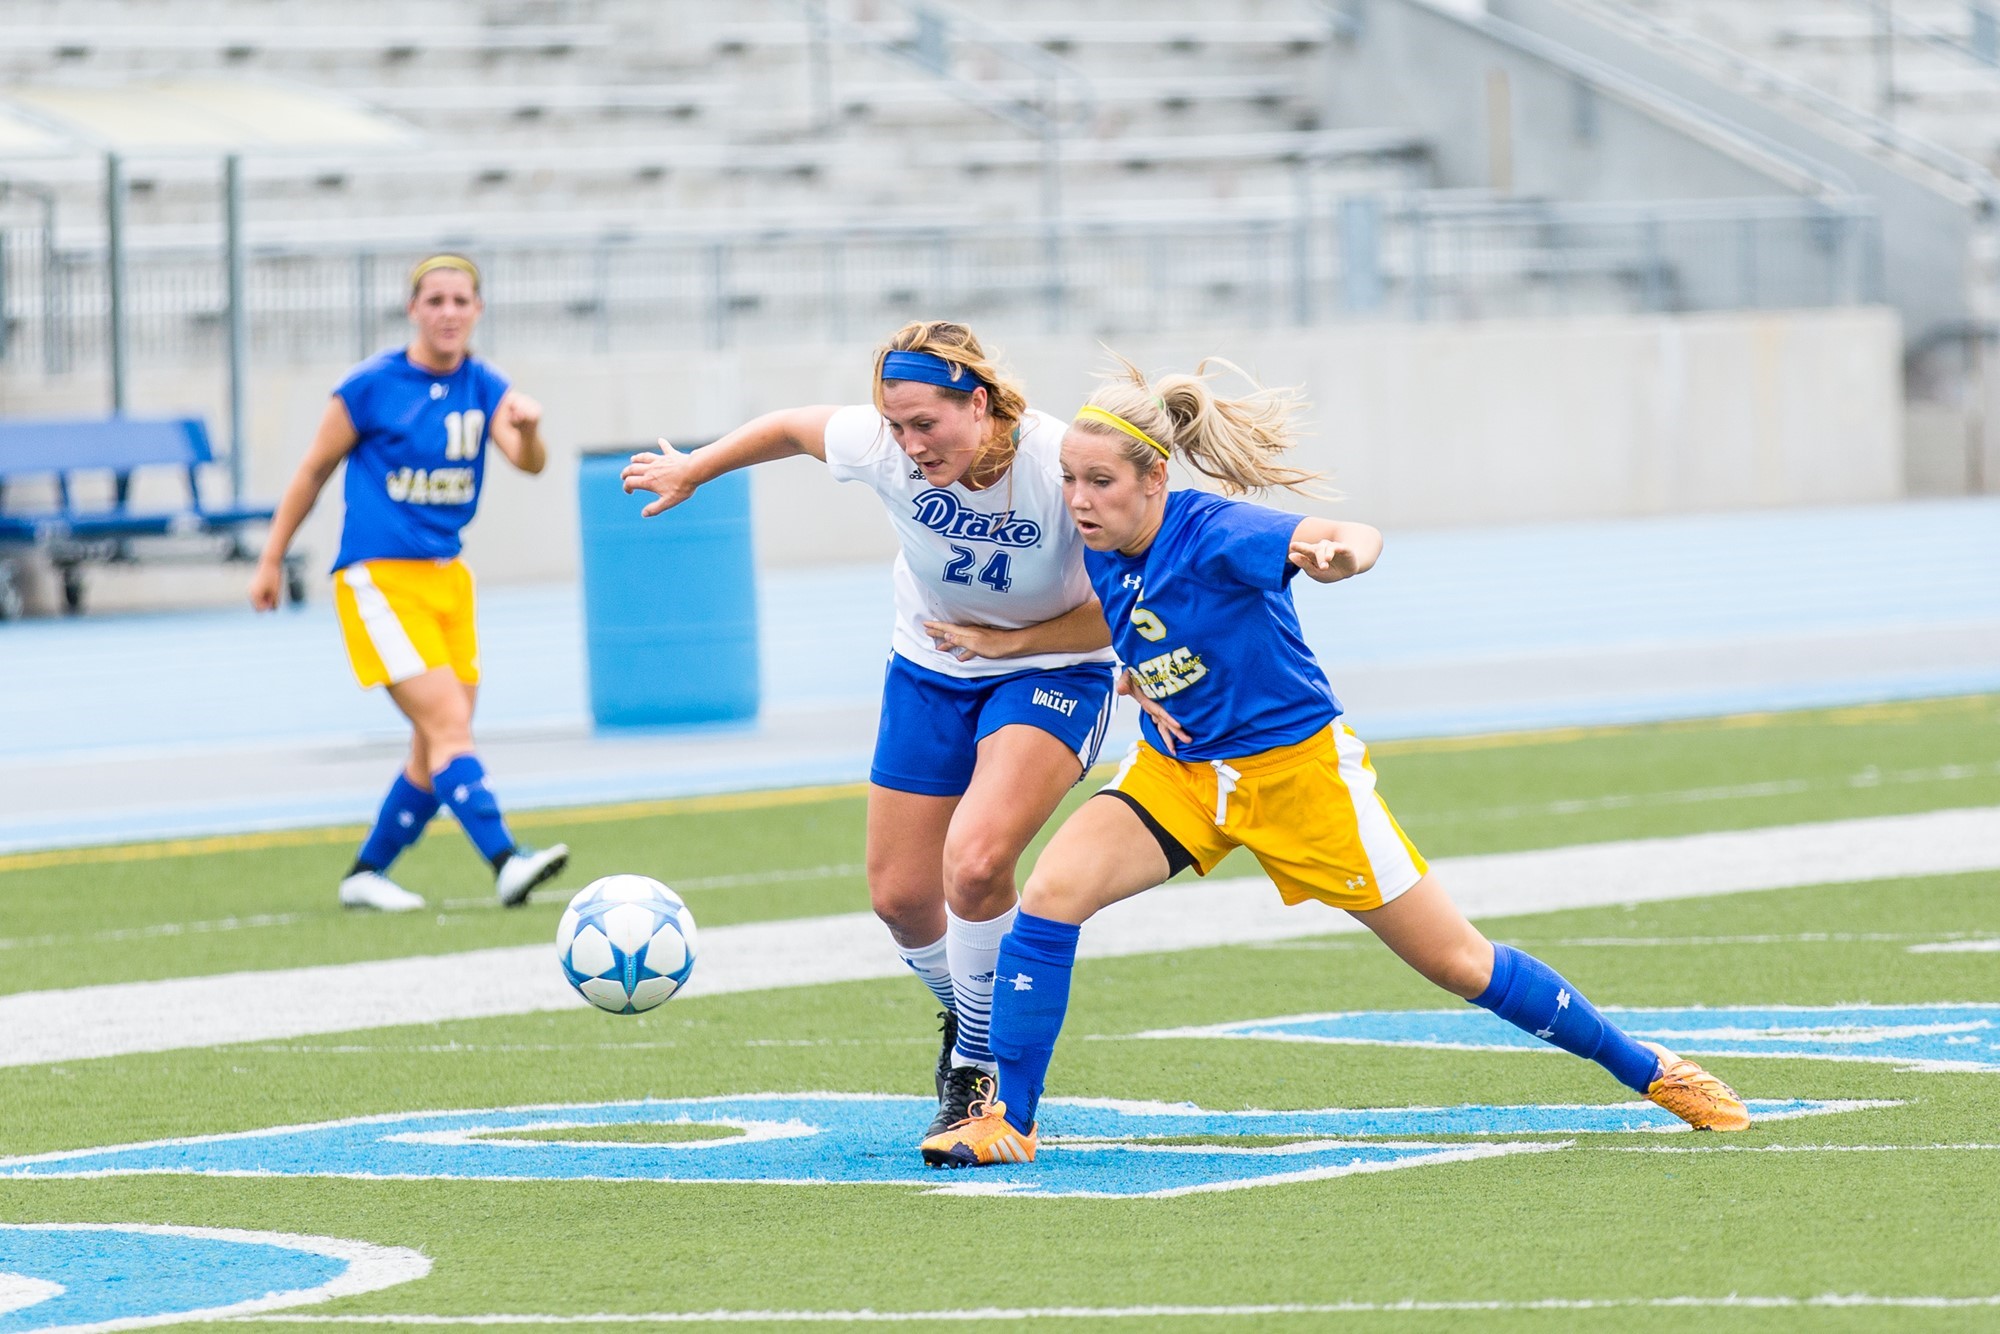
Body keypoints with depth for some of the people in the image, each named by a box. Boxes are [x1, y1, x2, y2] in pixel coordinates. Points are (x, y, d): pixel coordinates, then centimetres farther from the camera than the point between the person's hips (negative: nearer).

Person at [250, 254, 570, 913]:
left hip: (448, 578, 6)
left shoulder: (485, 389, 4)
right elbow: (313, 471, 2)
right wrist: (271, 561, 6)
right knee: (448, 725, -19)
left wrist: (528, 428, -36)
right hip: (379, 579, -6)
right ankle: (507, 862, -29)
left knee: (436, 751, 9)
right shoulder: (370, 386, -8)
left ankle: (365, 874, 23)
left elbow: (529, 461, -13)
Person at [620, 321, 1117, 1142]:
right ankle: (964, 1015, 39)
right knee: (900, 896, 6)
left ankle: (980, 1065, -6)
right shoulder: (880, 446, -21)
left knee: (973, 864, -27)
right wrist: (693, 470, 15)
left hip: (1050, 673, -4)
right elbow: (792, 427, 2)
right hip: (929, 673, 4)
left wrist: (1008, 640, -22)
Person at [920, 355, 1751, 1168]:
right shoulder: (1100, 549, -9)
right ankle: (1007, 1120, -12)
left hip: (1296, 767, -5)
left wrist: (1339, 553, -70)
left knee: (1457, 963, 4)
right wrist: (1140, 683, -4)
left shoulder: (1213, 534, -28)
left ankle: (1650, 1070, 24)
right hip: (1178, 769, 5)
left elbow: (1359, 540, -46)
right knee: (1052, 890, -21)